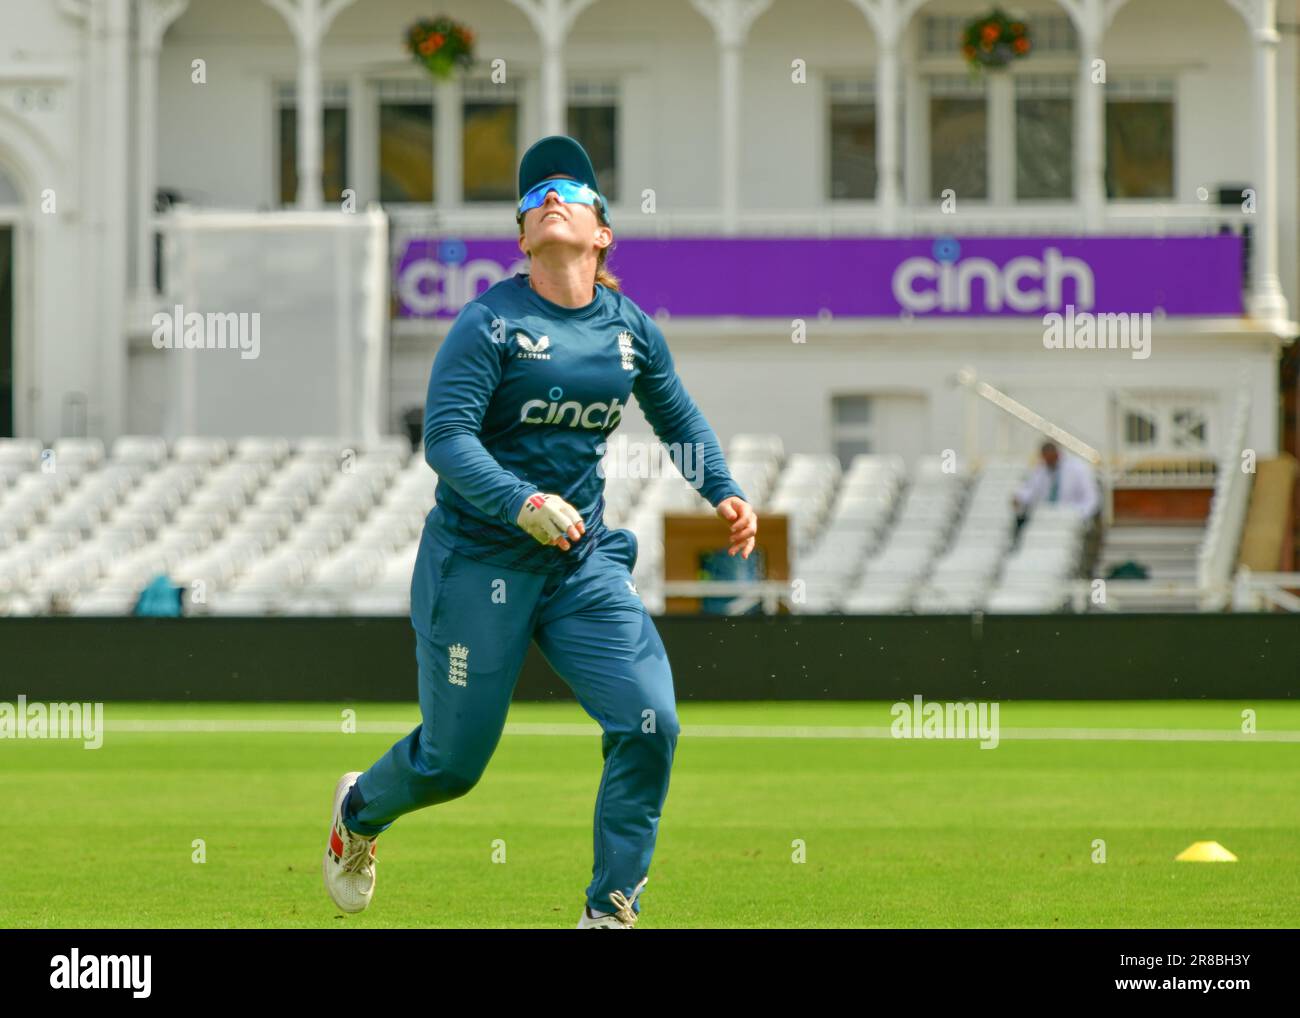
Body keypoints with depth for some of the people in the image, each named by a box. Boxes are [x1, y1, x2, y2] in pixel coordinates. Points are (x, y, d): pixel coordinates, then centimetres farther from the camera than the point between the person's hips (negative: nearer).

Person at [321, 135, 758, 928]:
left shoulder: (631, 328, 5)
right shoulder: (491, 321, -11)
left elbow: (679, 417, 23)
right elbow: (446, 435, -21)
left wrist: (724, 492, 10)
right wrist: (521, 503, -35)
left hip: (584, 564, 4)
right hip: (480, 560, -4)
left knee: (651, 726, -14)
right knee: (453, 761, 5)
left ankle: (611, 914, -2)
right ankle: (360, 810, 41)